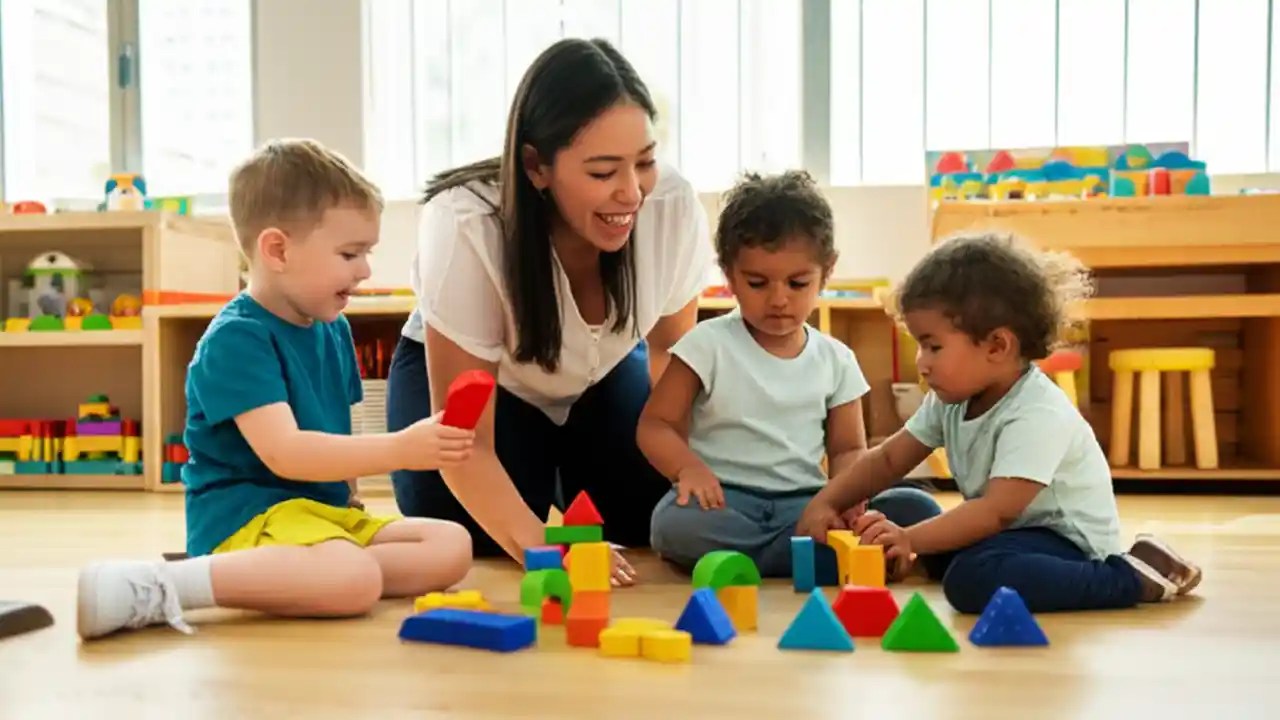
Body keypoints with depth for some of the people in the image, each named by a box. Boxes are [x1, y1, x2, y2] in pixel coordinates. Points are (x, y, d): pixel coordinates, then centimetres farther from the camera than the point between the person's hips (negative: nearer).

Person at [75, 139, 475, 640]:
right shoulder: (236, 338, -15)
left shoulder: (333, 329, 12)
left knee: (452, 547, -7)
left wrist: (348, 495, 13)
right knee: (354, 580, -35)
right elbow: (284, 453, -26)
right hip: (245, 517, -9)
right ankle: (157, 587, -26)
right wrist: (398, 449, -31)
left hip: (324, 510, 9)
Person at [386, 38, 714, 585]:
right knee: (477, 562, -17)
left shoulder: (675, 209, -29)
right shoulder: (465, 229, -37)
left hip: (604, 373, 3)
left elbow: (673, 355, -8)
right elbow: (466, 445, -31)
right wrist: (543, 549, -45)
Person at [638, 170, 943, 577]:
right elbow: (655, 425, -2)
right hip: (724, 499, -3)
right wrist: (688, 468, -23)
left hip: (805, 502, 4)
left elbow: (848, 448, 12)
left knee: (917, 510, -18)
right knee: (678, 525, -37)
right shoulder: (708, 344, -1)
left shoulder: (836, 359, 9)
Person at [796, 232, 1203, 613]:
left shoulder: (1037, 415, -25)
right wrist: (825, 503, -8)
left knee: (973, 579, -36)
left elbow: (997, 510, -33)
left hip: (1066, 540, -8)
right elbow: (887, 459, 5)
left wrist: (911, 539, -41)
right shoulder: (952, 400, 1)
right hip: (1014, 528, 9)